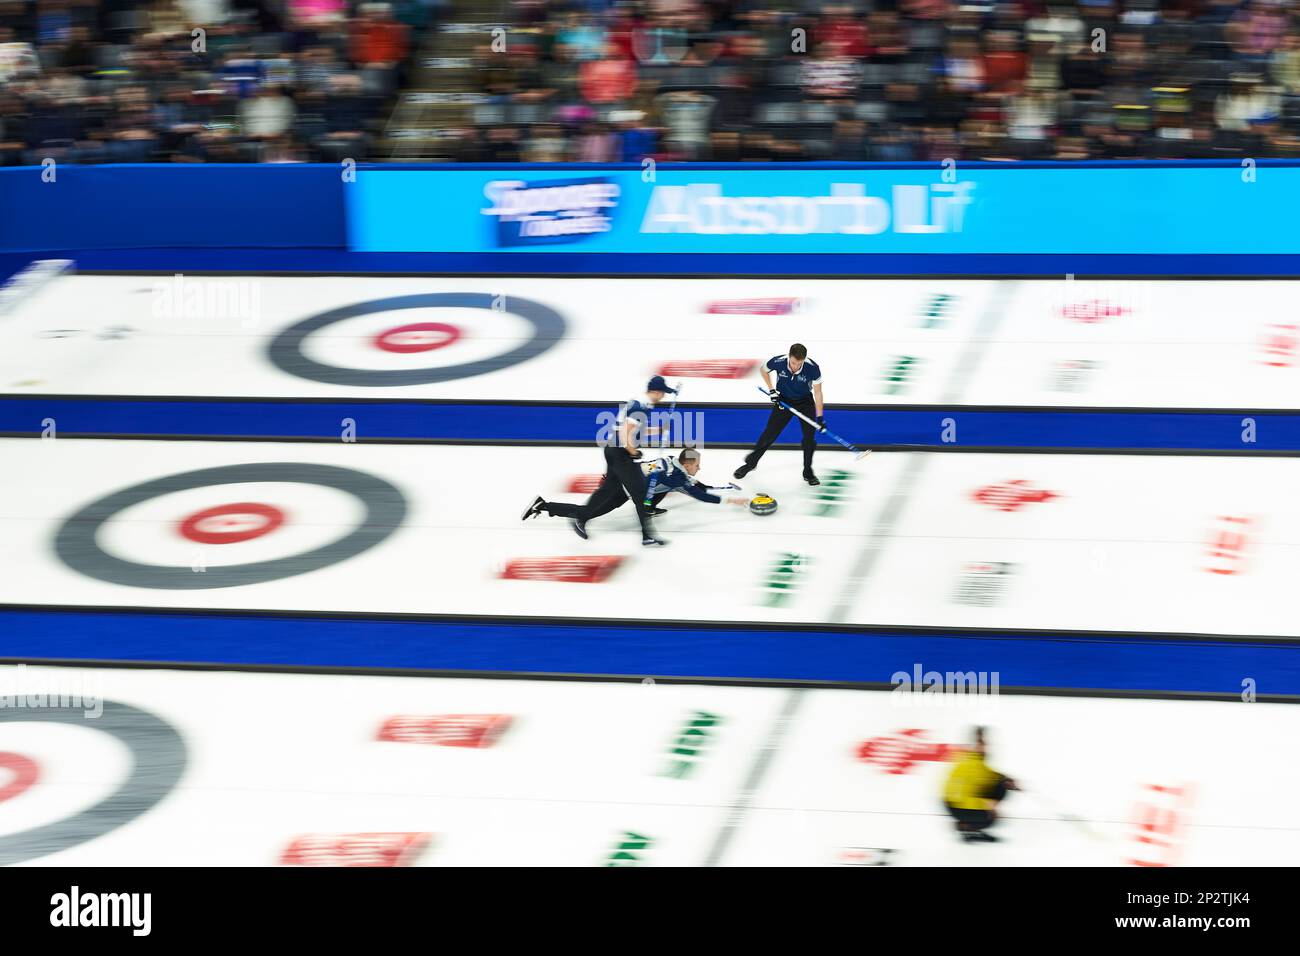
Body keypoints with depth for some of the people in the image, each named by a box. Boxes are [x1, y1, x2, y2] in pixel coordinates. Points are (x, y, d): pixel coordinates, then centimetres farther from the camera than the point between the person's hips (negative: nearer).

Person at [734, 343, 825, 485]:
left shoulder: (812, 368, -30)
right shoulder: (778, 362, -27)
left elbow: (817, 393, -20)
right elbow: (763, 370, -3)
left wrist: (820, 417, -20)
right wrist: (771, 390, -9)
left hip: (805, 401, 0)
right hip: (783, 400, 0)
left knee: (810, 435, -9)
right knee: (770, 433, 0)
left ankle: (808, 472, 8)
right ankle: (750, 462, 19)